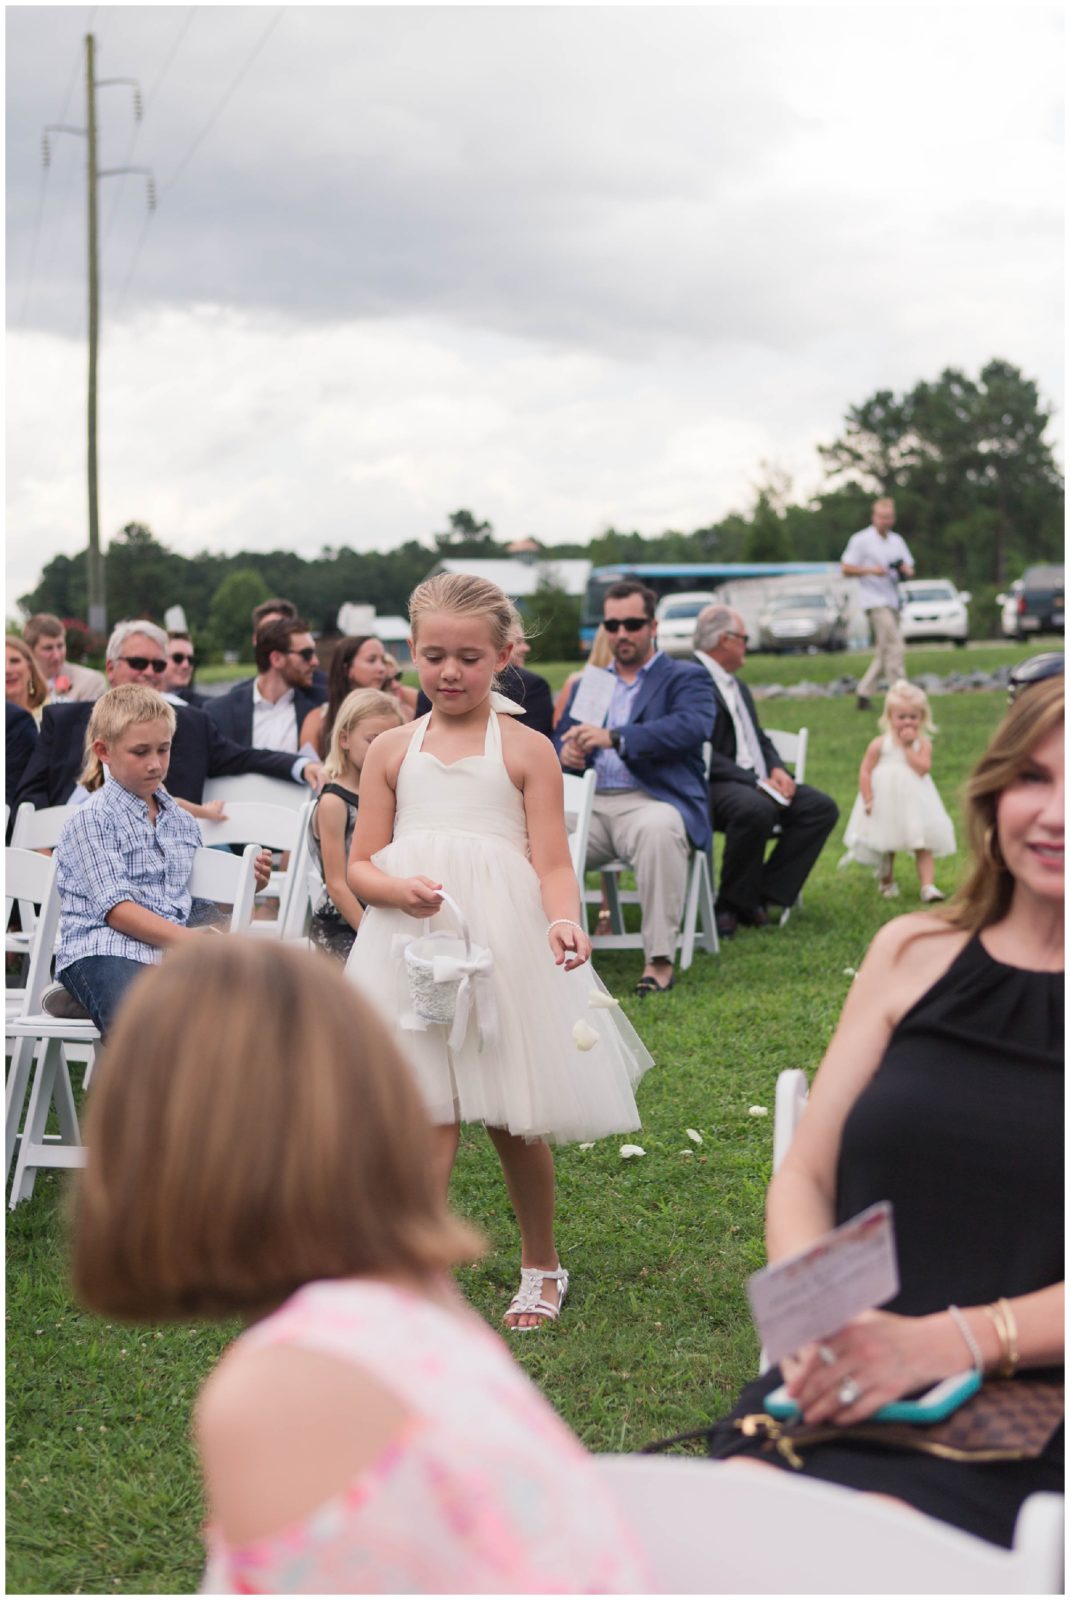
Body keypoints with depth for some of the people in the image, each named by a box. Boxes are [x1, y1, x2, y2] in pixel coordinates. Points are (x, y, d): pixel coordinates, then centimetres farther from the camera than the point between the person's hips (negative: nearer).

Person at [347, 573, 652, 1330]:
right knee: (426, 1122, -6)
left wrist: (563, 921, -25)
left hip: (504, 947, -1)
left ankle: (542, 1269, 30)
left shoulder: (526, 750, 1)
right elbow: (360, 867, 7)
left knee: (513, 1122, 8)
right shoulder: (392, 750, 8)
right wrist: (399, 889, -15)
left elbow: (552, 863, -4)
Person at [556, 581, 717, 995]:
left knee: (658, 829, -39)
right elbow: (560, 736, 21)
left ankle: (660, 960, -36)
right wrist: (565, 752, -7)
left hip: (651, 801, -4)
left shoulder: (685, 678, 10)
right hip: (590, 804, 4)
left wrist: (615, 738, -22)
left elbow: (692, 726, -11)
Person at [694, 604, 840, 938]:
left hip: (756, 780, 10)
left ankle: (762, 896, -10)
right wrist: (755, 782, -21)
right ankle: (731, 905, -19)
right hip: (713, 785, -10)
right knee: (756, 809, -39)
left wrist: (777, 770, 0)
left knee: (822, 807, -9)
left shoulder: (738, 686, 24)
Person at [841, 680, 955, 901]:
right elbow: (865, 772, -6)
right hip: (885, 805, 0)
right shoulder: (880, 744, -7)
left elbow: (922, 768, -21)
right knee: (885, 847, 16)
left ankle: (926, 886, -6)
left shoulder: (923, 744, -5)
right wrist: (868, 800, -13)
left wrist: (907, 746, -20)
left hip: (915, 803, 0)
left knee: (924, 845, -6)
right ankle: (886, 882, 37)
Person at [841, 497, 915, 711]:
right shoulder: (861, 540, -2)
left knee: (884, 652, 8)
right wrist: (871, 570, -18)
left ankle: (864, 693, 16)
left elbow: (910, 570, 19)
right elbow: (846, 569, -4)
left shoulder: (897, 541, 17)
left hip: (892, 601, 7)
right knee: (894, 645, -16)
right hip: (875, 600, -7)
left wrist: (906, 570, -6)